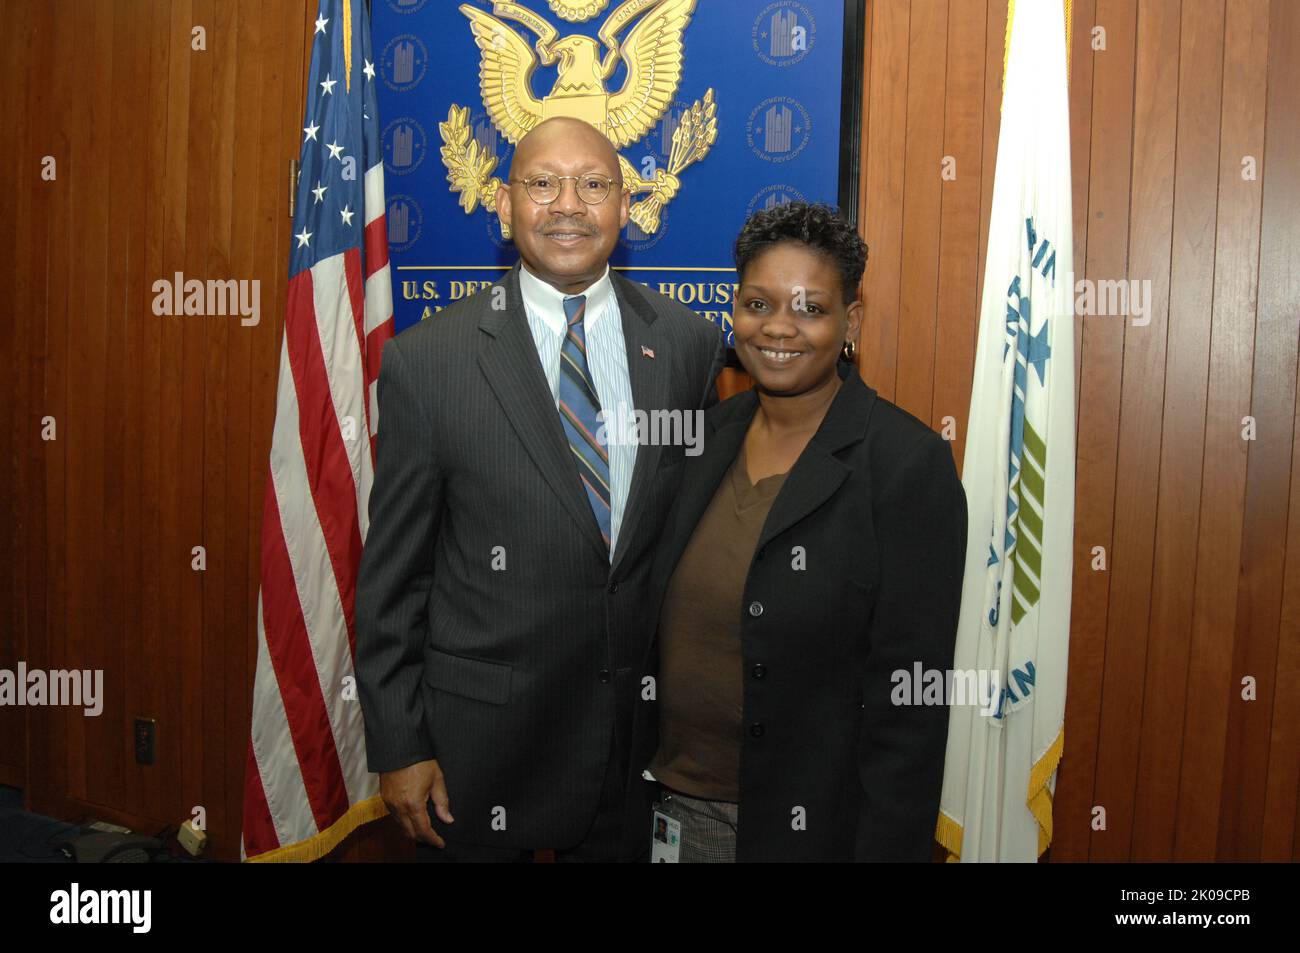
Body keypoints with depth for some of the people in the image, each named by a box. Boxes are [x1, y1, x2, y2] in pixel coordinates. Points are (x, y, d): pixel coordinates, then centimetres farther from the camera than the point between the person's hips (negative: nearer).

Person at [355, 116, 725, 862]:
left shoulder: (690, 342, -3)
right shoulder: (426, 360, -11)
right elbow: (392, 573, -5)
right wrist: (398, 749, -4)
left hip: (645, 726, 3)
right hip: (480, 741, -2)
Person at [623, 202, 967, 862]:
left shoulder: (909, 464, -17)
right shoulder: (709, 434, 1)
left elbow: (909, 701, -16)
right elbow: (664, 632, 8)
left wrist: (885, 848, -16)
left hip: (807, 823, -5)